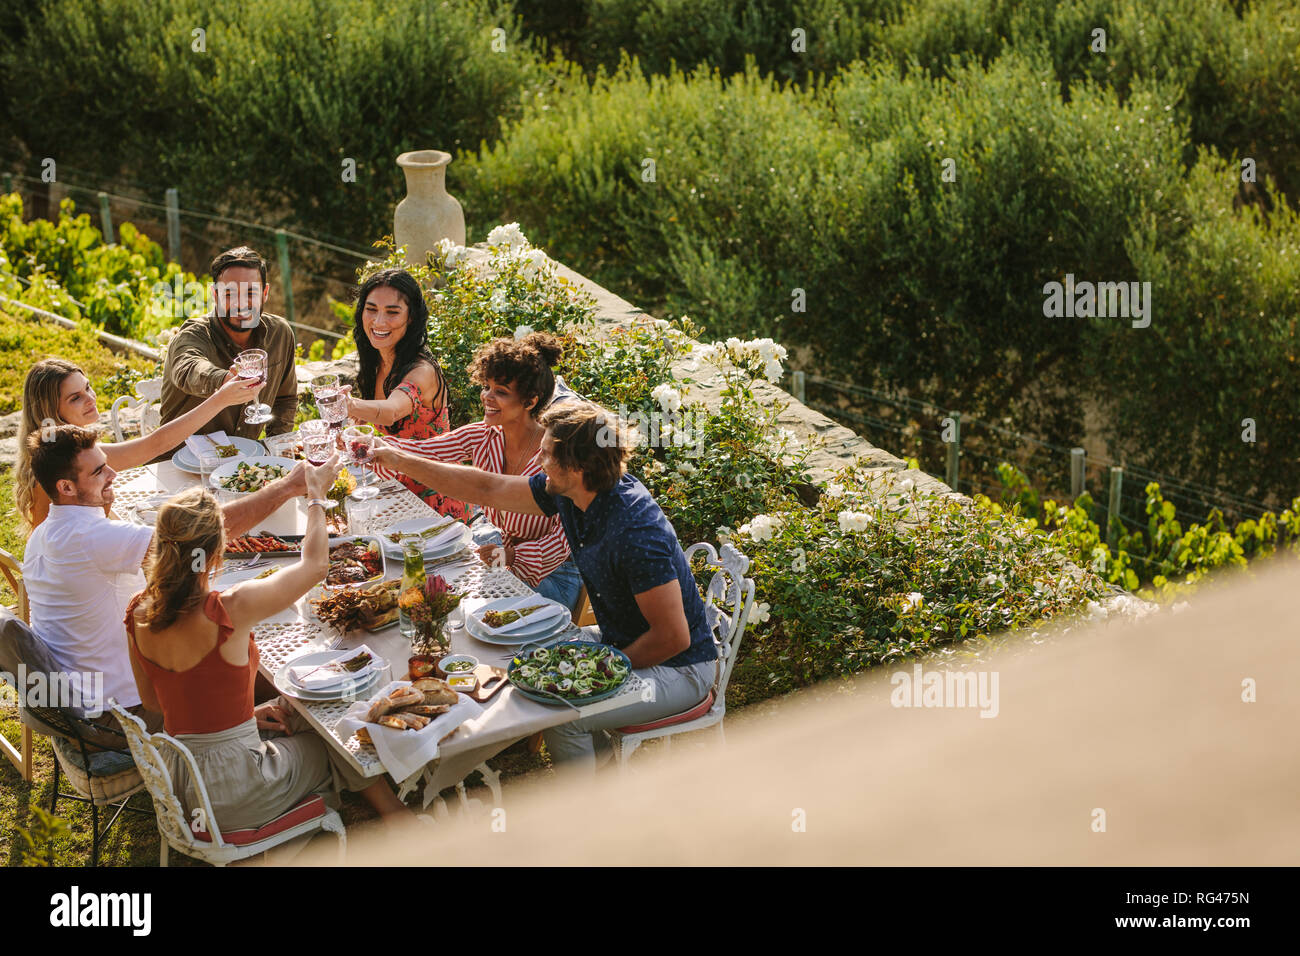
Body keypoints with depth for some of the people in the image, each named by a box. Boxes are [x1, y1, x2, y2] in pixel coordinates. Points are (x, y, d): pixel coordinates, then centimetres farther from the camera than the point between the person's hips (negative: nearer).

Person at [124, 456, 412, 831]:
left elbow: (151, 699, 8)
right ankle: (400, 816, 44)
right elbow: (315, 564, -11)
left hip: (178, 786, 6)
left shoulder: (139, 614, -8)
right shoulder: (232, 610, -27)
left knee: (292, 711, 27)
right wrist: (317, 494, 5)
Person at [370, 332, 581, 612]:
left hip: (550, 569, -6)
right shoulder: (483, 437, -5)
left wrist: (513, 556, -34)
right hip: (498, 544, 6)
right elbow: (420, 452, -6)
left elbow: (567, 535, -21)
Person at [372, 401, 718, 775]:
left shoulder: (637, 533, -33)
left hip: (679, 668, -9)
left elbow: (673, 637, -29)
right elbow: (487, 489, 6)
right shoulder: (566, 492, -7)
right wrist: (403, 461, 10)